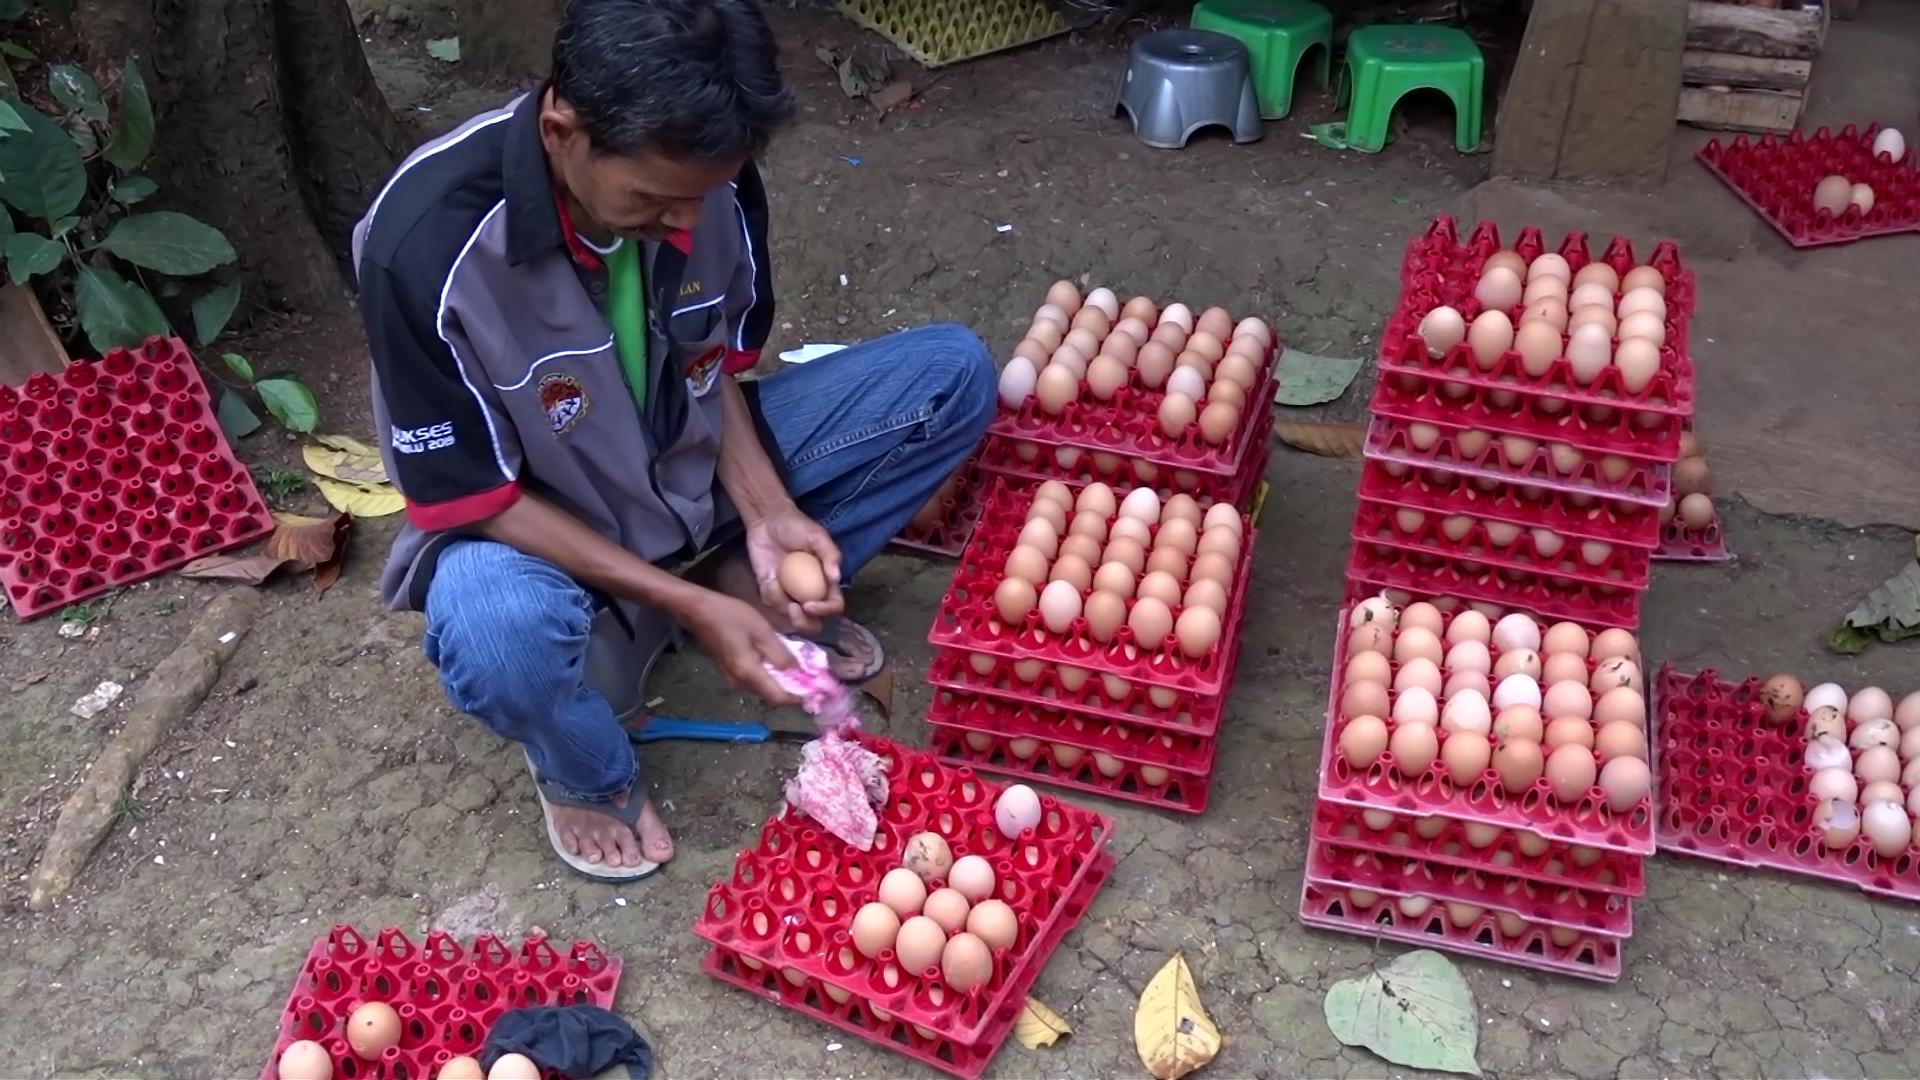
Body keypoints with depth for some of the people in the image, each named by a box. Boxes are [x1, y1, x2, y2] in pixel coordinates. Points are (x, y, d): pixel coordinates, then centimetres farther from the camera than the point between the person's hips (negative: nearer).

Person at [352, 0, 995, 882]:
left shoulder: (712, 183, -18)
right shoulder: (428, 243, -32)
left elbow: (719, 364, 0)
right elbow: (471, 497, -23)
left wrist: (765, 512, -17)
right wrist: (687, 604, -28)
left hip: (695, 461, 4)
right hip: (527, 522, -4)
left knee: (953, 374, -10)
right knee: (497, 634, -41)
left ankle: (754, 586, 6)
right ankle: (588, 775, -4)